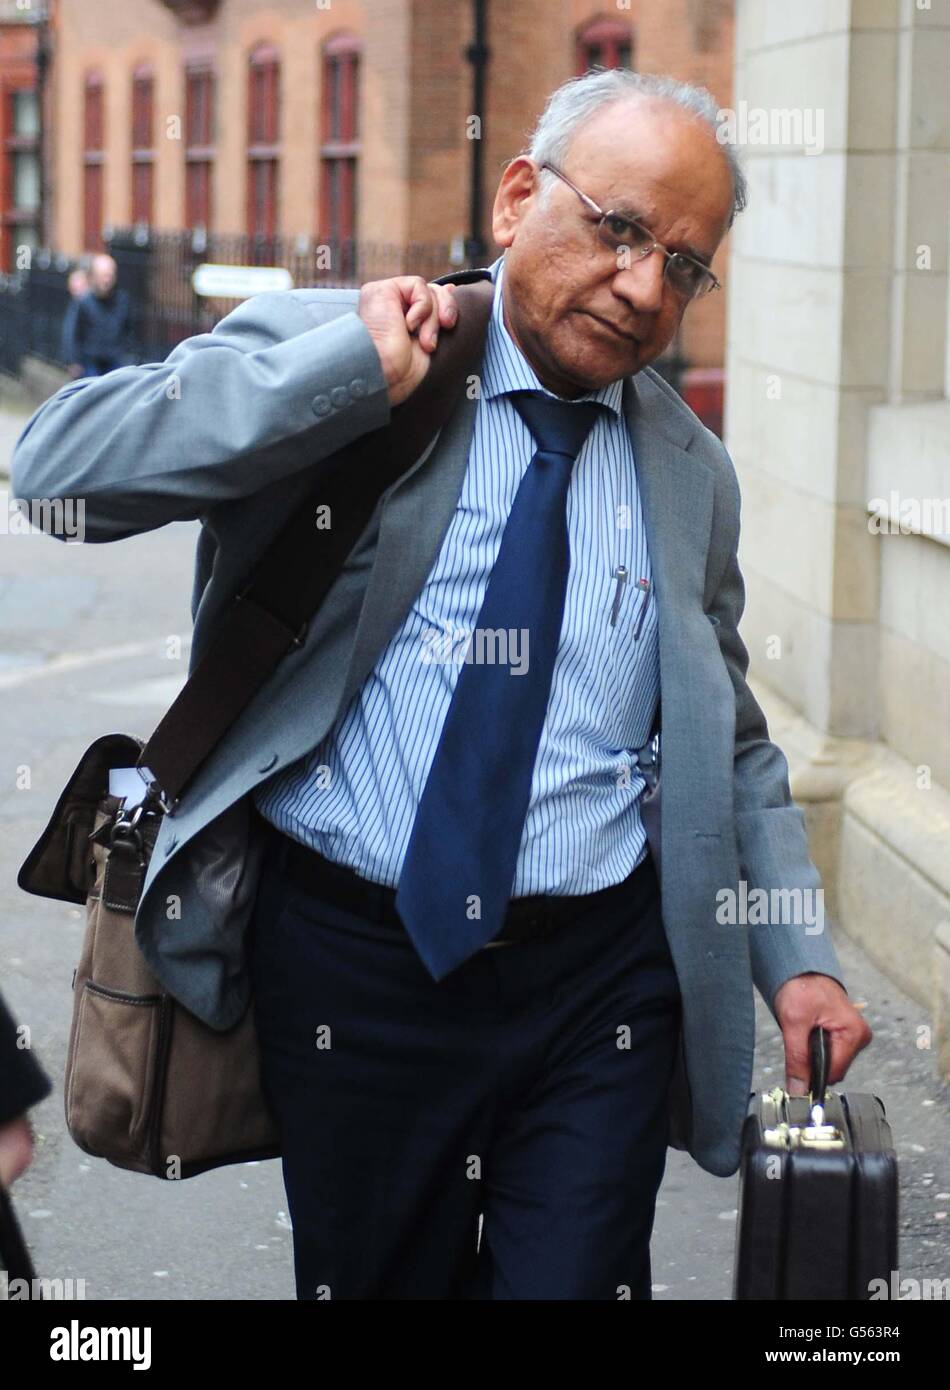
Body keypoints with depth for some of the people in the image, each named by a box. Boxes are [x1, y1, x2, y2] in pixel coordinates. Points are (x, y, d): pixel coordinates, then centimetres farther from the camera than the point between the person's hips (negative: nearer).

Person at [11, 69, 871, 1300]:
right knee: (368, 1280, 13)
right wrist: (347, 370, -18)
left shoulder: (690, 471, 9)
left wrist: (797, 962, 6)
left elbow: (734, 747, 17)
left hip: (598, 980, 2)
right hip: (348, 959, -1)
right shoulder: (321, 347, -2)